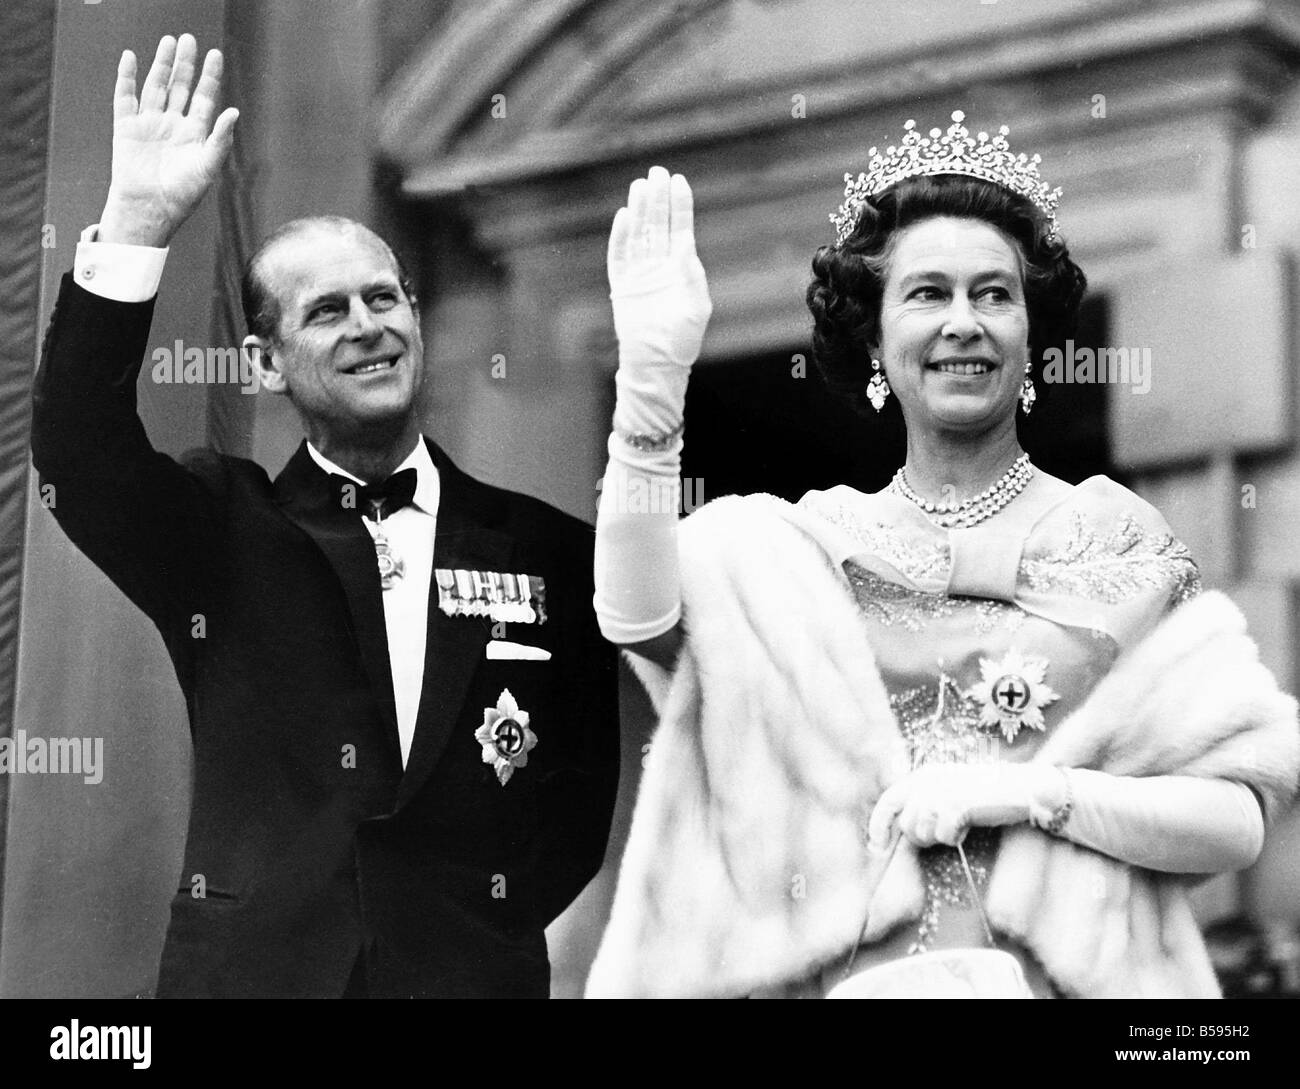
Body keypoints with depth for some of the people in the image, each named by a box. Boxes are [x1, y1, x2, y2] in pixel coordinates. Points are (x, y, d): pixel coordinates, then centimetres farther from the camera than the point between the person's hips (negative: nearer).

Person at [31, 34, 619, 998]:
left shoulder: (547, 550, 5)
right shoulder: (220, 533, 5)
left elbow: (591, 787, 9)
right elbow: (77, 448, -12)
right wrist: (139, 224, -20)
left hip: (483, 974, 0)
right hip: (250, 968, 0)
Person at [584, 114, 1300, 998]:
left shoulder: (1118, 542, -1)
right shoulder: (808, 545, 3)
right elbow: (641, 622, -16)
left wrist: (1023, 790, -17)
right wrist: (653, 373, -23)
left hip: (1061, 973, -1)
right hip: (850, 973, 1)